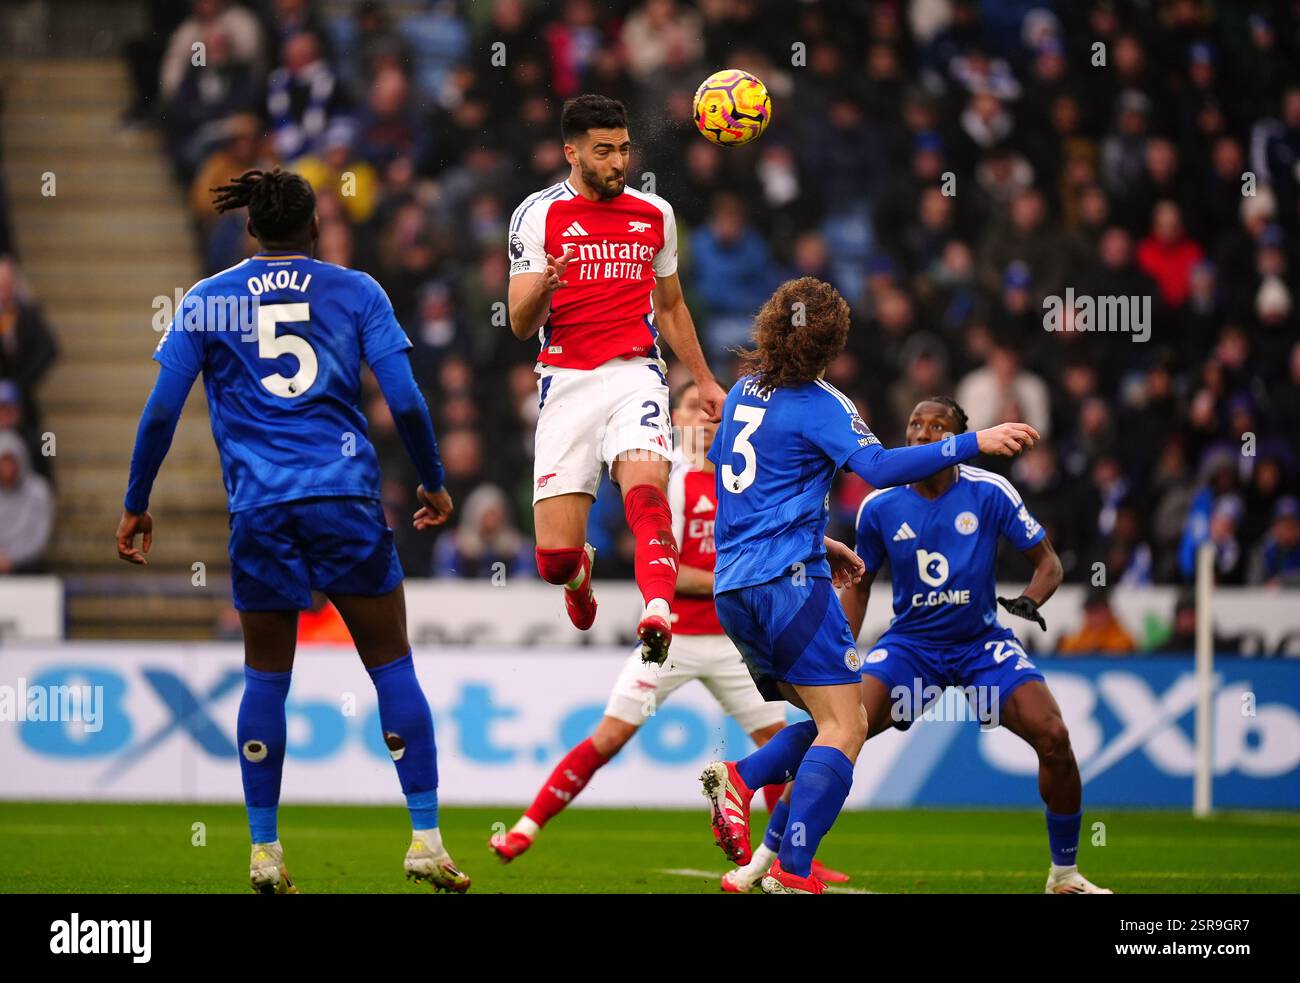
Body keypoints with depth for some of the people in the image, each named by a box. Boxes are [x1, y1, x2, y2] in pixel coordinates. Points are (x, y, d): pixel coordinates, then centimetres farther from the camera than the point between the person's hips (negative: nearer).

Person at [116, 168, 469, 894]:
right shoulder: (356, 291, 5)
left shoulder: (207, 301, 7)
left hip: (259, 507, 1)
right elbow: (406, 402, 0)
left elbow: (162, 409, 2)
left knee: (266, 676, 10)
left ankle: (264, 851, 8)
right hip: (346, 497, -1)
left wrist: (136, 502, 11)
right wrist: (434, 482, 14)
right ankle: (426, 840, 0)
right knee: (393, 664, 5)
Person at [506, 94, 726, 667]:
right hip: (566, 381, -1)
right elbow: (521, 325, -3)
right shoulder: (539, 215, 1)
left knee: (646, 485, -31)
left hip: (636, 376, 1)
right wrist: (542, 287, -25)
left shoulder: (655, 214, 12)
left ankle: (657, 614, -47)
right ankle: (578, 570, 32)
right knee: (554, 557, -5)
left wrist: (704, 381, 27)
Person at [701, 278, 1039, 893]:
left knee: (839, 723, 14)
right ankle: (792, 872, -22)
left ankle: (740, 779, -8)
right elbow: (879, 468, -23)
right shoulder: (817, 404, -8)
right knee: (844, 728, -10)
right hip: (788, 580, -8)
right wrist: (974, 444, -25)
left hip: (733, 588, 8)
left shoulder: (743, 391, 16)